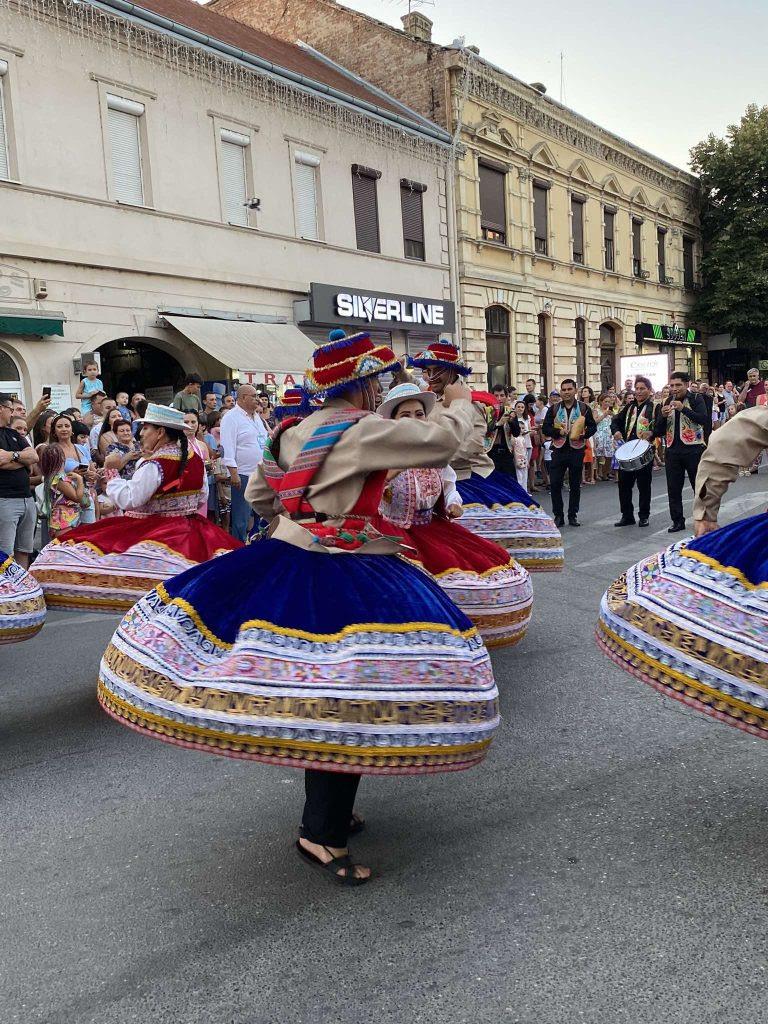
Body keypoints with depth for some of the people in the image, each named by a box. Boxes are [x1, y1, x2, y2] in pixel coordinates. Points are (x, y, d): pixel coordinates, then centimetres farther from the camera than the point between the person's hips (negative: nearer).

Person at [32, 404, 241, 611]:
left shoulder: (154, 465, -16)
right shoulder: (195, 458, 5)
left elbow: (127, 500, -20)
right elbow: (200, 497, 17)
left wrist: (112, 471, -9)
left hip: (153, 531, -7)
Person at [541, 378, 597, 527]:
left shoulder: (584, 408, 5)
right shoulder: (553, 409, 6)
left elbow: (593, 426, 7)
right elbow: (545, 428, 3)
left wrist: (584, 434, -13)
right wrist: (558, 432, -14)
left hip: (577, 450, 0)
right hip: (559, 450, 0)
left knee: (575, 485, 6)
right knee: (555, 483, -3)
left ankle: (573, 515, 17)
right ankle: (558, 515, 8)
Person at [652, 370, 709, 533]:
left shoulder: (696, 399, -1)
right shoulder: (666, 403, 10)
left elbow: (704, 419, -16)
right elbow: (658, 431, 8)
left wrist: (683, 408, -25)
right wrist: (662, 416, -11)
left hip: (693, 449, -4)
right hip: (672, 451, 4)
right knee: (673, 489, 4)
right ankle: (677, 521, 12)